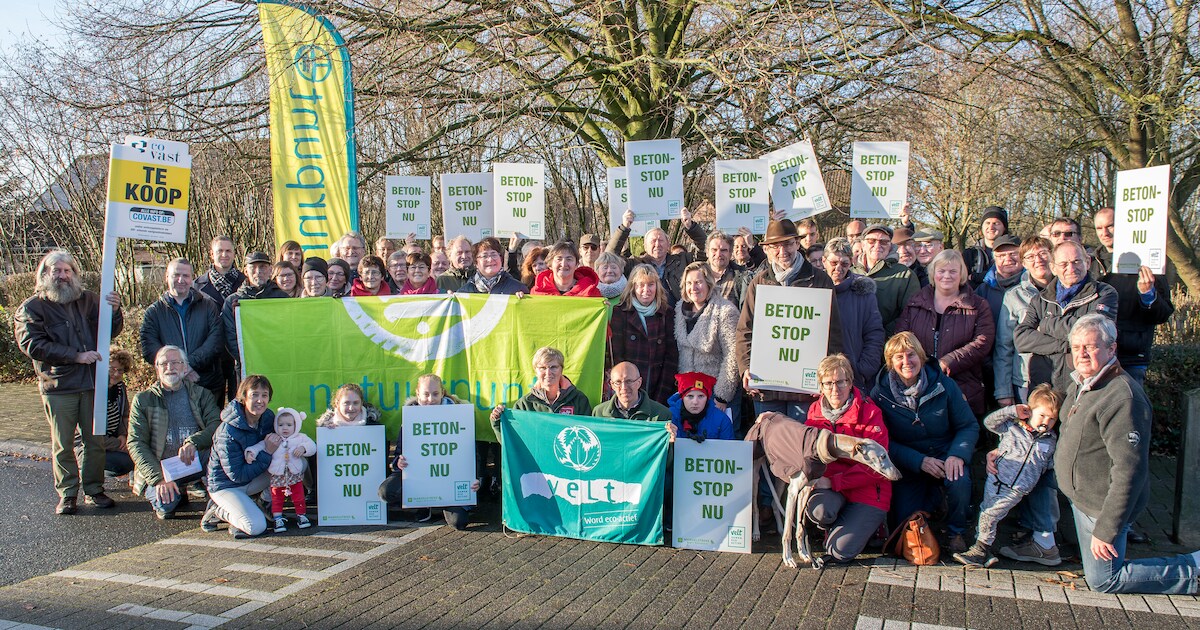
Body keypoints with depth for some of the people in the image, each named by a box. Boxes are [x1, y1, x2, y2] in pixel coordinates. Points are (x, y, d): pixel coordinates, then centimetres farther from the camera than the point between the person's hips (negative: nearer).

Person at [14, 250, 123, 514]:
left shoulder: (88, 300, 10)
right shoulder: (31, 308, 1)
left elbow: (111, 332, 11)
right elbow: (33, 345, -11)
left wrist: (114, 310, -11)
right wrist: (76, 356, -17)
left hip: (92, 383, 3)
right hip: (58, 387, -2)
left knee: (95, 441, 7)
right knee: (62, 444, 4)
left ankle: (94, 489, 17)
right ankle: (67, 494, 14)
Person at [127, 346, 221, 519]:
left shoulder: (201, 394, 10)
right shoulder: (143, 400, 7)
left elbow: (216, 425, -5)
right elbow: (136, 444, -3)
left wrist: (193, 442, -27)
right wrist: (159, 478, -17)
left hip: (195, 461, 0)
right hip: (159, 468, 0)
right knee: (165, 505, -29)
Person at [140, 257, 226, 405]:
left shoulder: (208, 306, 9)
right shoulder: (153, 312, 10)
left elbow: (216, 343, -4)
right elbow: (149, 349, -3)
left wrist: (190, 363, -17)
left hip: (210, 386, 0)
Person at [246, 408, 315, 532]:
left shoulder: (301, 438, 2)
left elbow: (312, 446, -6)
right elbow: (260, 446, -1)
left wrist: (303, 448, -24)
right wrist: (251, 452, -18)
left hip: (295, 475, 0)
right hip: (277, 476, 1)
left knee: (298, 498, 7)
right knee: (277, 499, 7)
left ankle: (301, 516, 21)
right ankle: (278, 519, 15)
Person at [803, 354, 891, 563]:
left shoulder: (869, 412, -10)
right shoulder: (815, 411, 5)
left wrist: (833, 481, -20)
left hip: (866, 490, -3)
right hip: (829, 485, 4)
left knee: (840, 552, -19)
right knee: (817, 510, -33)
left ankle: (866, 526, 14)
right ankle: (833, 528, 4)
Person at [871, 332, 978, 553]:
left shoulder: (943, 385, -7)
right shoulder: (880, 394, -8)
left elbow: (969, 426, -2)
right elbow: (884, 441, -8)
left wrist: (957, 455, -21)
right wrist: (920, 461, -21)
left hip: (944, 456, 0)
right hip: (908, 467, 1)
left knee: (959, 482, -34)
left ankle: (955, 532, -2)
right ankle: (931, 497, 25)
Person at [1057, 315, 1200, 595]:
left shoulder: (1122, 398, -28)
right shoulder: (1079, 385, 3)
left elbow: (1129, 470, -30)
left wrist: (1106, 530, -28)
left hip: (1104, 506, -9)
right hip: (1081, 499, 9)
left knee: (1103, 580, 2)